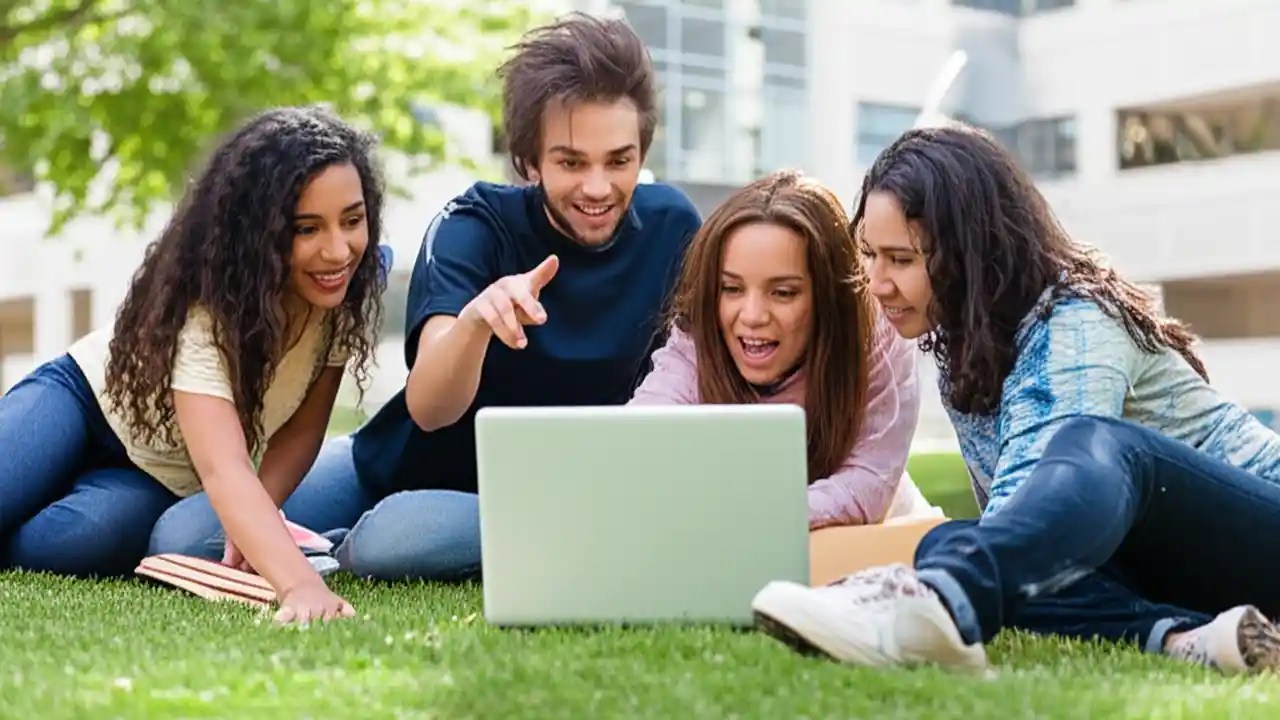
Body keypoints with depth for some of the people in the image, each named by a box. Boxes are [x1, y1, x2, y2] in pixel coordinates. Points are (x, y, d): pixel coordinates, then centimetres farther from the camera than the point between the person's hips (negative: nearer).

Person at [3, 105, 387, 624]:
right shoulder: (205, 305, -35)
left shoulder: (345, 296, -20)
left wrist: (253, 526, -29)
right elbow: (223, 467, -49)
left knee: (90, 538, -29)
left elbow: (301, 431, -10)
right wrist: (300, 584, -65)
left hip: (164, 485, 3)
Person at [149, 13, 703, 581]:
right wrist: (475, 320, -50)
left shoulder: (671, 228, -11)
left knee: (389, 538, -35)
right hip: (415, 466, 1)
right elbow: (427, 409, -30)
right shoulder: (474, 226, -18)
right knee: (178, 541, -13)